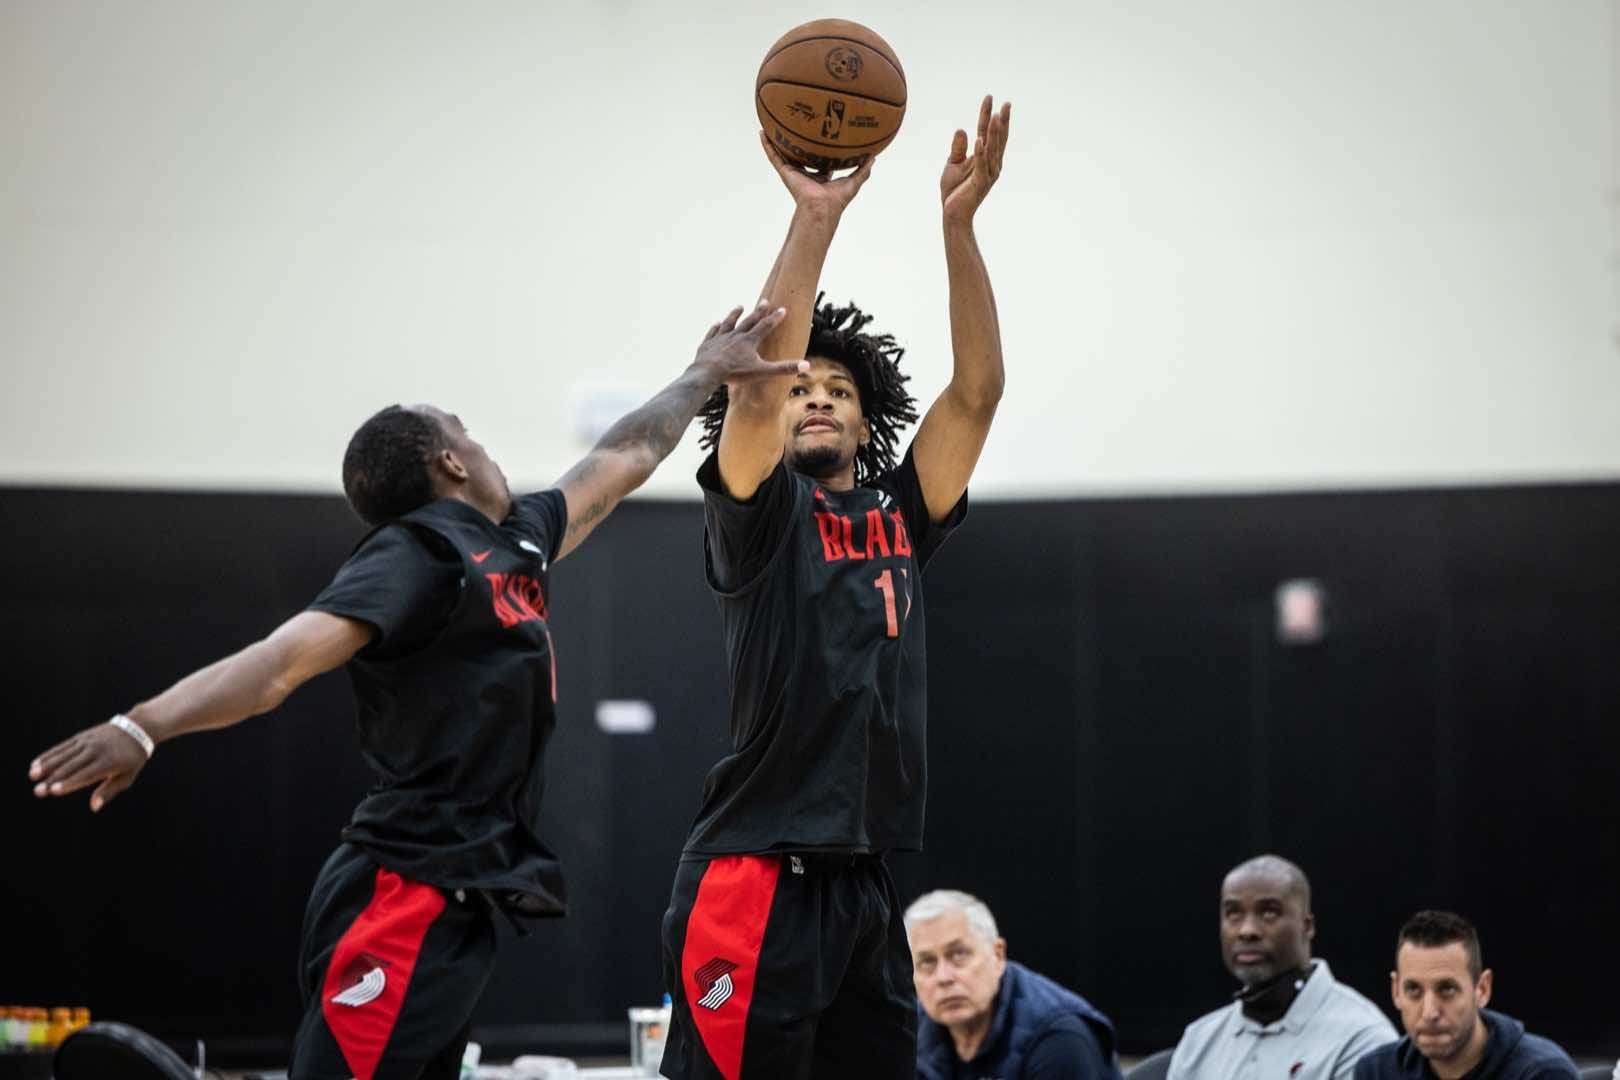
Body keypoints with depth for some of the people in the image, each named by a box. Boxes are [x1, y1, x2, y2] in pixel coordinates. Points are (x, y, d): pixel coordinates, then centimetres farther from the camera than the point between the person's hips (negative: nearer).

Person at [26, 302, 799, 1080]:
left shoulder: (515, 544, 18)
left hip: (455, 905, 10)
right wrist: (143, 728, -37)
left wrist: (706, 374, 49)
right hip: (405, 899, -10)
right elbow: (285, 659, -22)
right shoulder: (420, 555, -9)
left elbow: (624, 459, 35)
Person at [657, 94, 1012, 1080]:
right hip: (757, 877, -6)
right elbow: (752, 385, -16)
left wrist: (959, 225, -6)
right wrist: (815, 220, -20)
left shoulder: (898, 520, 15)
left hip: (865, 883, 6)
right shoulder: (759, 518, 2)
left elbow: (977, 390, 4)